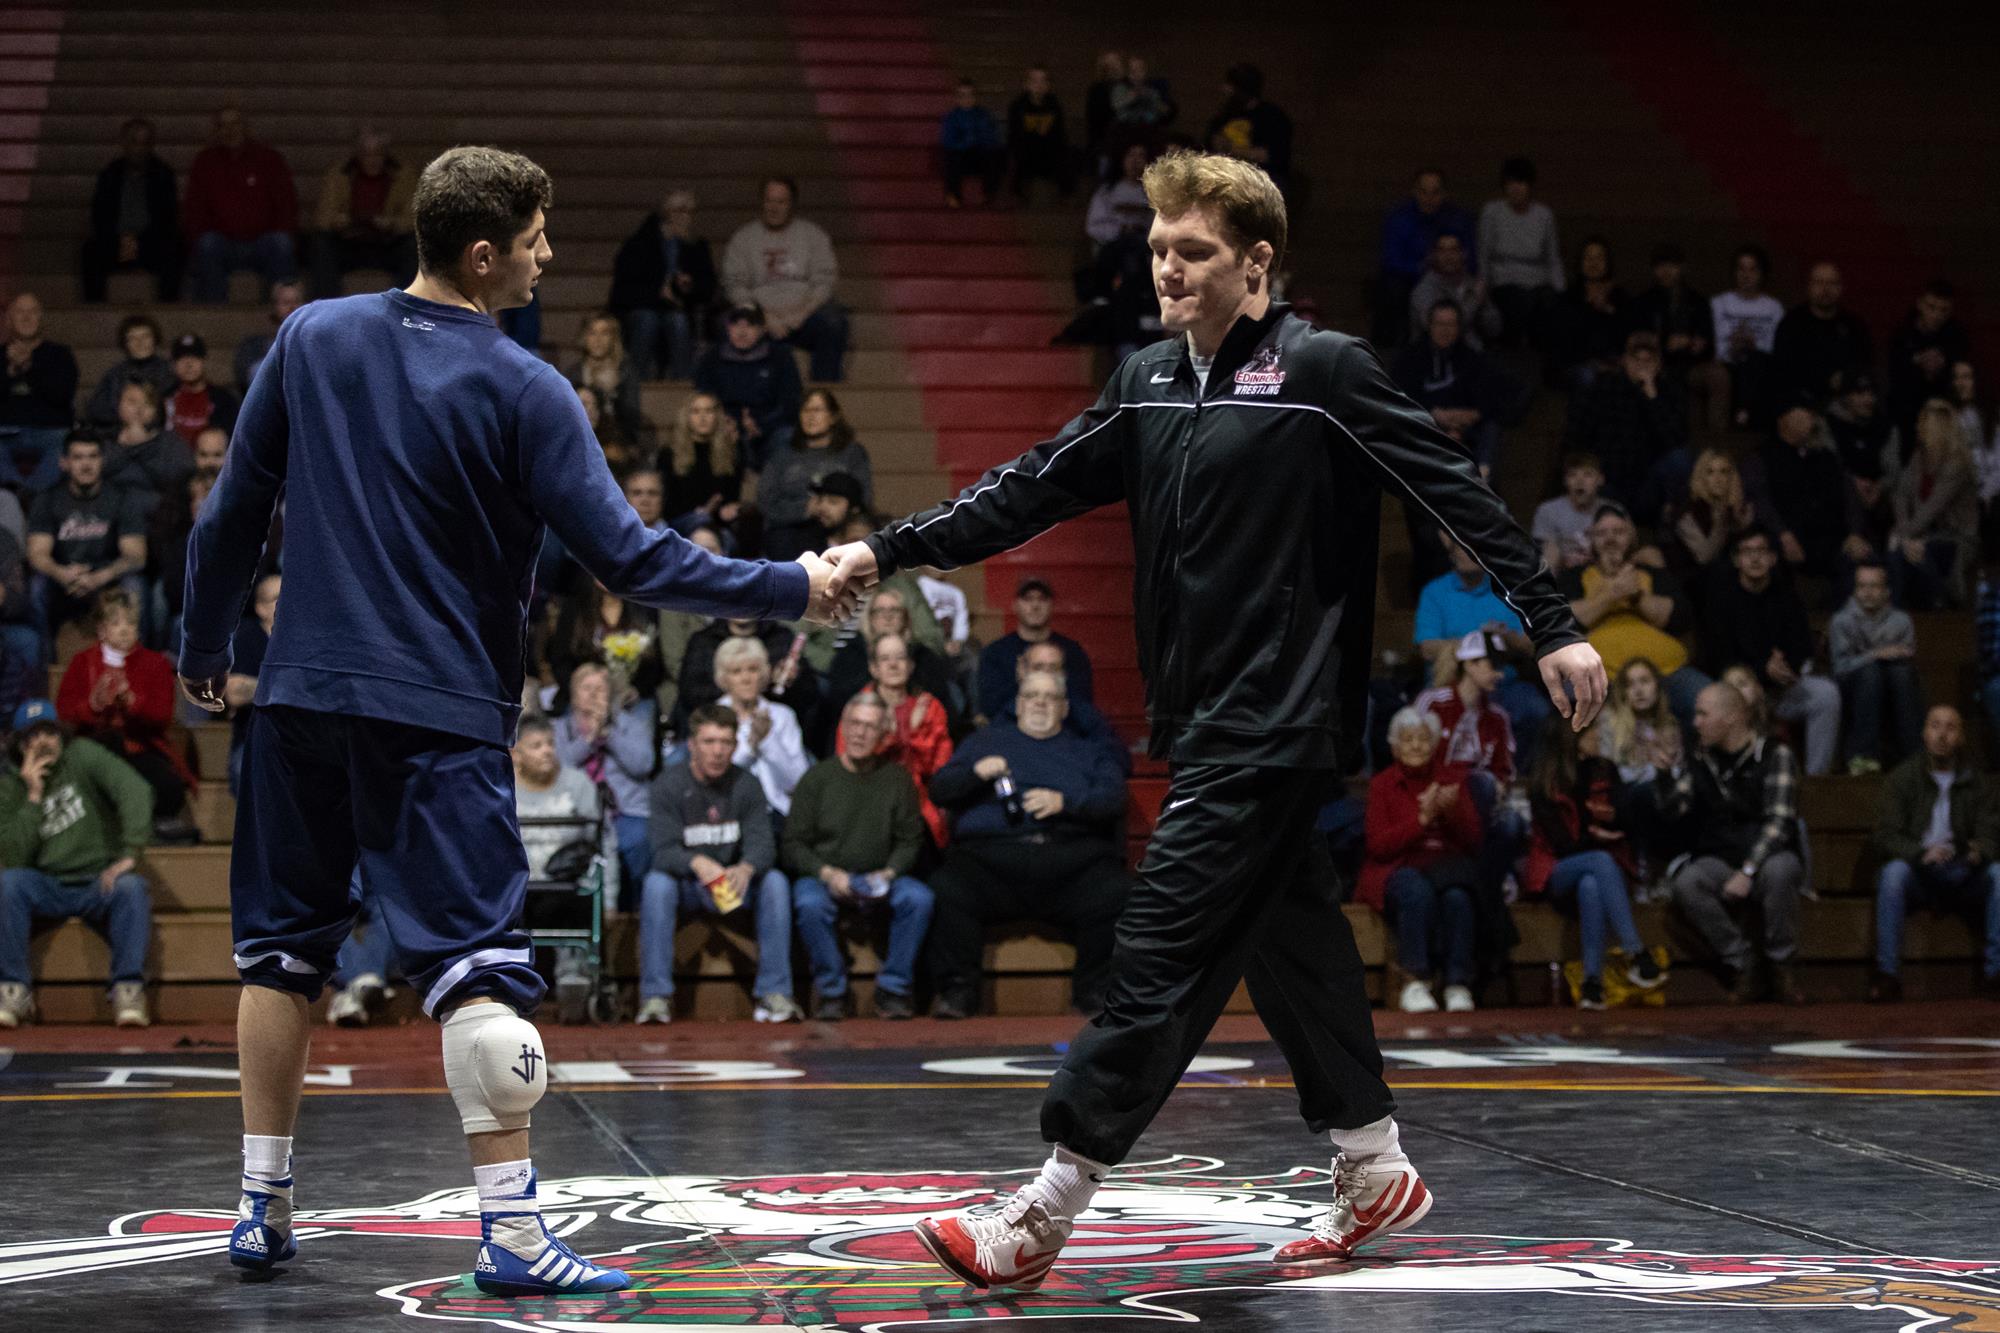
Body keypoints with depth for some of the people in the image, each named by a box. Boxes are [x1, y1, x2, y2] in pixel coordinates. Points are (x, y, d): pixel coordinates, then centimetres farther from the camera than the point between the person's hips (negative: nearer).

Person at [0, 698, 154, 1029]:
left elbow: (136, 789, -18)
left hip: (99, 885, -1)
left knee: (132, 887, -33)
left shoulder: (83, 755, -2)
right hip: (48, 888, 1)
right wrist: (33, 796, -12)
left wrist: (130, 853, -29)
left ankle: (128, 990, -29)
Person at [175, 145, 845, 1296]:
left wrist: (205, 648, 23)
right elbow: (627, 559, -12)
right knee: (480, 969, -4)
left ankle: (264, 1209, 19)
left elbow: (233, 517, 9)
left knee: (283, 947, 14)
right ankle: (511, 1231, -7)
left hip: (304, 696, 5)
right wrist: (794, 587, -5)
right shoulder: (522, 391, -9)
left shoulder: (313, 338, 4)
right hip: (440, 715, -5)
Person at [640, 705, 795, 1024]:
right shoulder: (669, 784, -8)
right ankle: (656, 996, -32)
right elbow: (663, 850, -19)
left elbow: (762, 843, -13)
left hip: (732, 882, 2)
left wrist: (746, 868, -38)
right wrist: (698, 864, -42)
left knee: (775, 881, -25)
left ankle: (773, 994, -24)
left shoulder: (746, 785, -1)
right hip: (686, 887, -2)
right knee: (657, 882, -34)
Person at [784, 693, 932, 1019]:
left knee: (918, 897, -28)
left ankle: (894, 990, -16)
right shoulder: (817, 778, 1)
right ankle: (832, 991, -19)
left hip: (879, 878, 2)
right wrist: (827, 873, -18)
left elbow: (911, 841, 7)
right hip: (823, 875, -2)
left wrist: (888, 873, -13)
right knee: (810, 904, -36)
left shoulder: (896, 778, 7)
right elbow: (794, 845, -1)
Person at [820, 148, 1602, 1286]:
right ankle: (1376, 1173, 26)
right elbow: (1033, 491, 11)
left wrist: (1552, 625, -10)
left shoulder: (1323, 372, -9)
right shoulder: (1149, 384, 12)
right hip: (1204, 724, 8)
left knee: (1160, 963, -9)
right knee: (1292, 946, 14)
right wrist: (889, 551, 3)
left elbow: (1460, 494, -8)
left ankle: (1040, 1222, -9)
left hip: (1271, 728, -7)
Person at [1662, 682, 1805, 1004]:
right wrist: (1668, 772, -12)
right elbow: (1675, 811, 2)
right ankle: (1741, 965, -20)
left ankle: (1780, 967, -19)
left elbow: (1779, 822, -14)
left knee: (1779, 869, -38)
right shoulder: (1700, 762, 12)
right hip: (1719, 865, 3)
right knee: (1687, 883, -31)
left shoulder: (1774, 755, -3)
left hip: (1765, 859, -3)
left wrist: (1748, 871, -25)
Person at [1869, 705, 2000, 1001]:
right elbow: (1886, 837, -6)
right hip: (1917, 875, -2)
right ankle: (1887, 974, -36)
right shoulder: (1902, 778, 3)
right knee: (1893, 871, -34)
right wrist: (1921, 853, -27)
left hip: (1961, 876, 2)